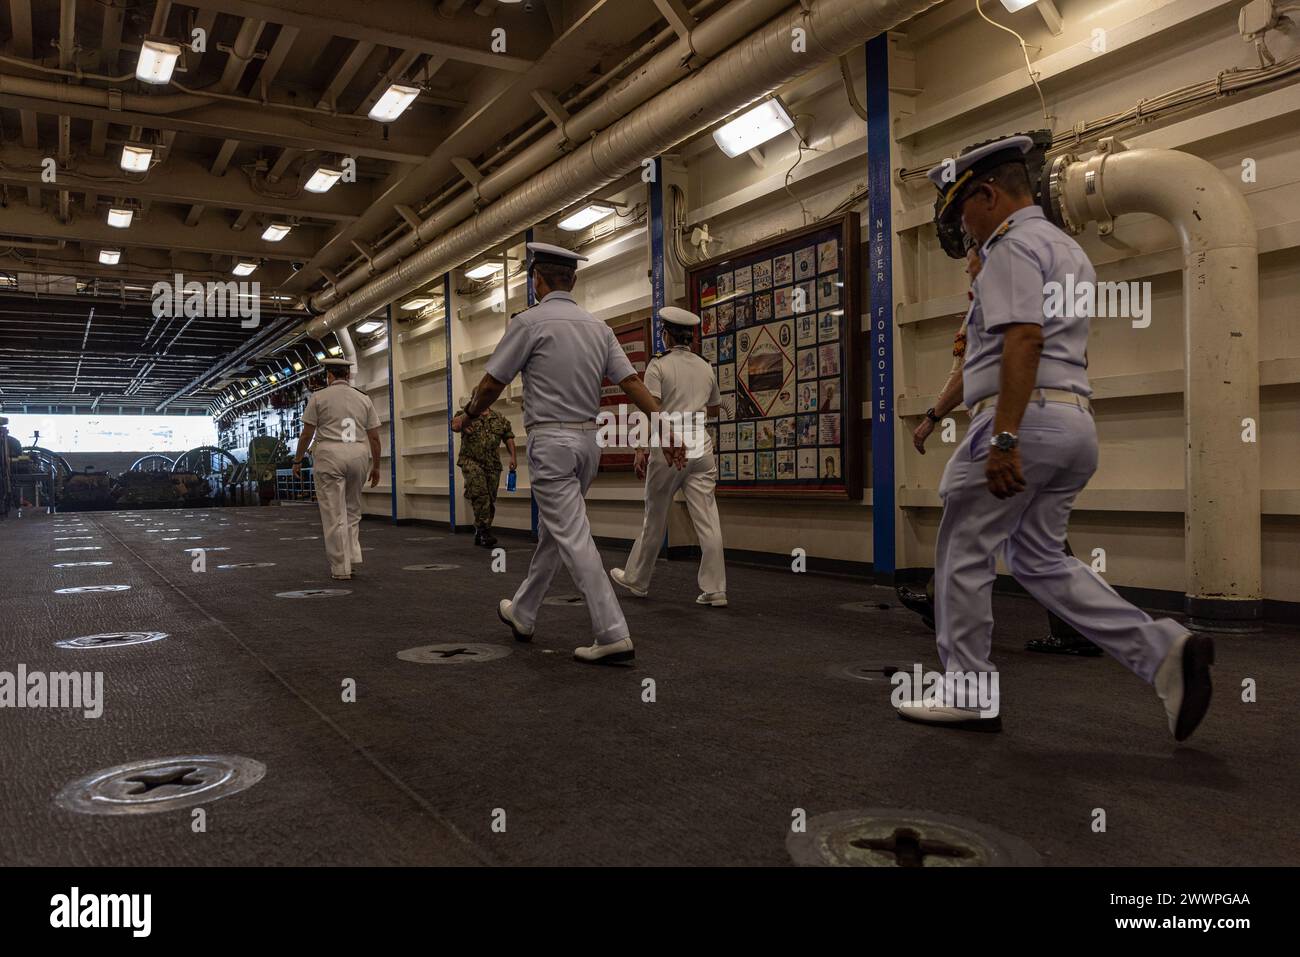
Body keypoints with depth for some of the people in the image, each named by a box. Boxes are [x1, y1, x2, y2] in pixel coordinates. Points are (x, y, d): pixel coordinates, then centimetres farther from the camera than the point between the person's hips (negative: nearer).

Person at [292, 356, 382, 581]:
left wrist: (297, 461, 12)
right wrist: (376, 466, 15)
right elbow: (374, 437, 8)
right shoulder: (363, 399, 11)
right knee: (352, 508, 19)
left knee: (334, 514, 1)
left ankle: (341, 568, 3)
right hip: (359, 455, 3)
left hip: (329, 455, -3)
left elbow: (306, 434, 2)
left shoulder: (319, 397, 4)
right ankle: (353, 556, 9)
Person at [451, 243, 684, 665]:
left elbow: (491, 384, -3)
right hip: (589, 440, 7)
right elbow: (632, 382, 1)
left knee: (573, 539, -7)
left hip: (550, 441, -7)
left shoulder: (530, 321, -8)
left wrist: (466, 417, 15)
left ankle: (613, 634, -11)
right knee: (553, 531, 17)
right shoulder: (598, 326, 9)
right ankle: (522, 614, 32)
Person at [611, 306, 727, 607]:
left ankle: (637, 580, 23)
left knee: (655, 519, 8)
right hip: (701, 449, 4)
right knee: (707, 520, 2)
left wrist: (641, 451, -11)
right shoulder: (706, 367, 12)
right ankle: (714, 590, 3)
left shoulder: (659, 365, -4)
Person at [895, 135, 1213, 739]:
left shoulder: (1013, 246, -7)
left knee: (964, 555, 1)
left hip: (1026, 417, -10)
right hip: (1077, 422, 10)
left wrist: (1004, 437, -27)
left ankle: (967, 695, 9)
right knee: (1039, 558, 14)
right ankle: (1164, 650, 3)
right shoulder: (1068, 249, 24)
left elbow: (1024, 338, -21)